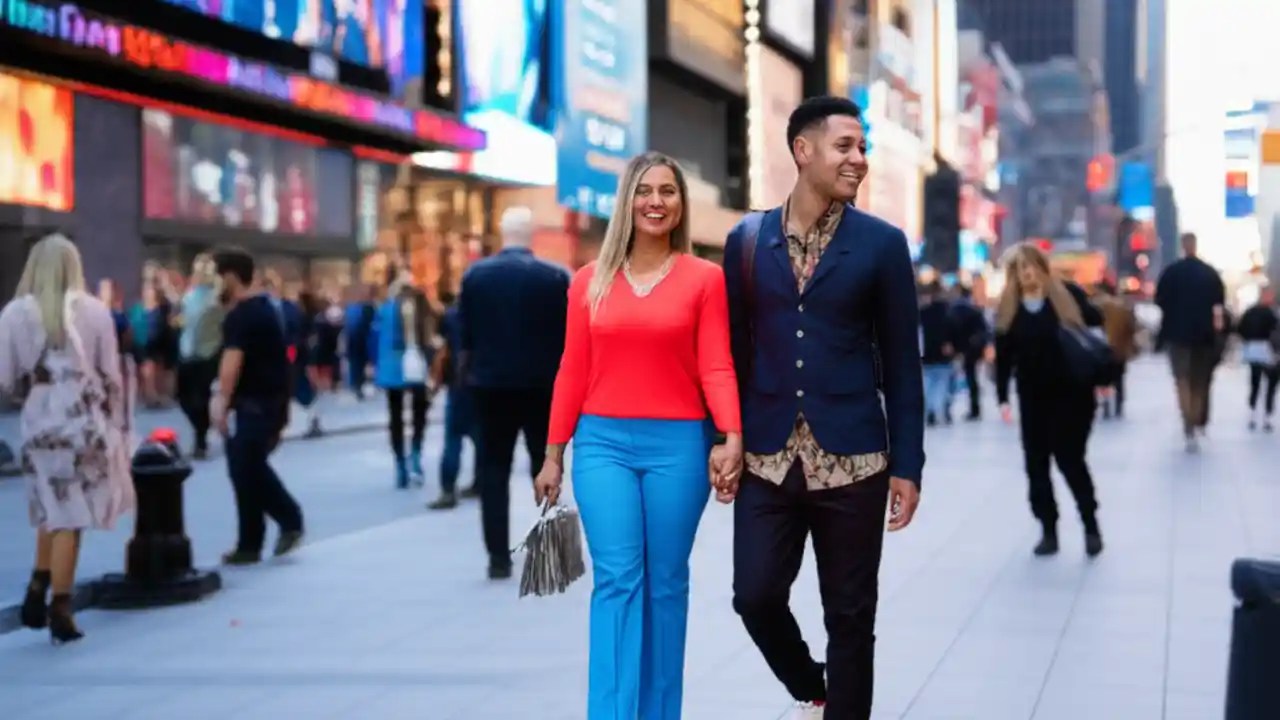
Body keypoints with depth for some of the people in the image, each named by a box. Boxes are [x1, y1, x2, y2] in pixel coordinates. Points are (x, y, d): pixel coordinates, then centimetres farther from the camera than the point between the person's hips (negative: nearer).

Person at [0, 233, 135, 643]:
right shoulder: (94, 310, -3)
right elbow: (111, 376, -1)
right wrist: (119, 428, 9)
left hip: (40, 425, 1)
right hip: (86, 422, -1)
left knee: (55, 513, 19)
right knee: (67, 518, 4)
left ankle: (38, 591, 12)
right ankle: (59, 609, 5)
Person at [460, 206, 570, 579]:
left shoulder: (474, 276, -1)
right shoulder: (556, 277, -5)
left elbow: (464, 336, 3)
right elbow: (568, 336, -4)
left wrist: (470, 373, 17)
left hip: (491, 385, 1)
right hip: (543, 386, -1)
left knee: (493, 472, 5)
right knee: (546, 469, 10)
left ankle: (499, 558, 1)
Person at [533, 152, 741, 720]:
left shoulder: (705, 278, 2)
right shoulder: (590, 281, 7)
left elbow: (716, 368, -4)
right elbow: (572, 372, 8)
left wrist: (733, 437, -18)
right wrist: (553, 455, 8)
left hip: (677, 444, -1)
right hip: (603, 443, 1)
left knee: (665, 582, 6)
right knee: (617, 579, -7)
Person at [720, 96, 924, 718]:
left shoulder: (882, 243, 1)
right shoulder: (747, 239, 5)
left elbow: (901, 362, 1)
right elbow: (733, 351, 9)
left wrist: (907, 465, -3)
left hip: (852, 459, -1)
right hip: (767, 458, 2)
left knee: (850, 616, 4)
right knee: (756, 595, 0)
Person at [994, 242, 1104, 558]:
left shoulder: (1069, 295, -4)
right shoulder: (1007, 309, 2)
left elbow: (1096, 328, -2)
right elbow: (1003, 357, 2)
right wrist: (1003, 397, -2)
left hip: (1072, 393, -3)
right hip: (1032, 398, 3)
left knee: (1070, 459, -5)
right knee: (1036, 464, 3)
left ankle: (1091, 526, 11)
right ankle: (1048, 530, 12)